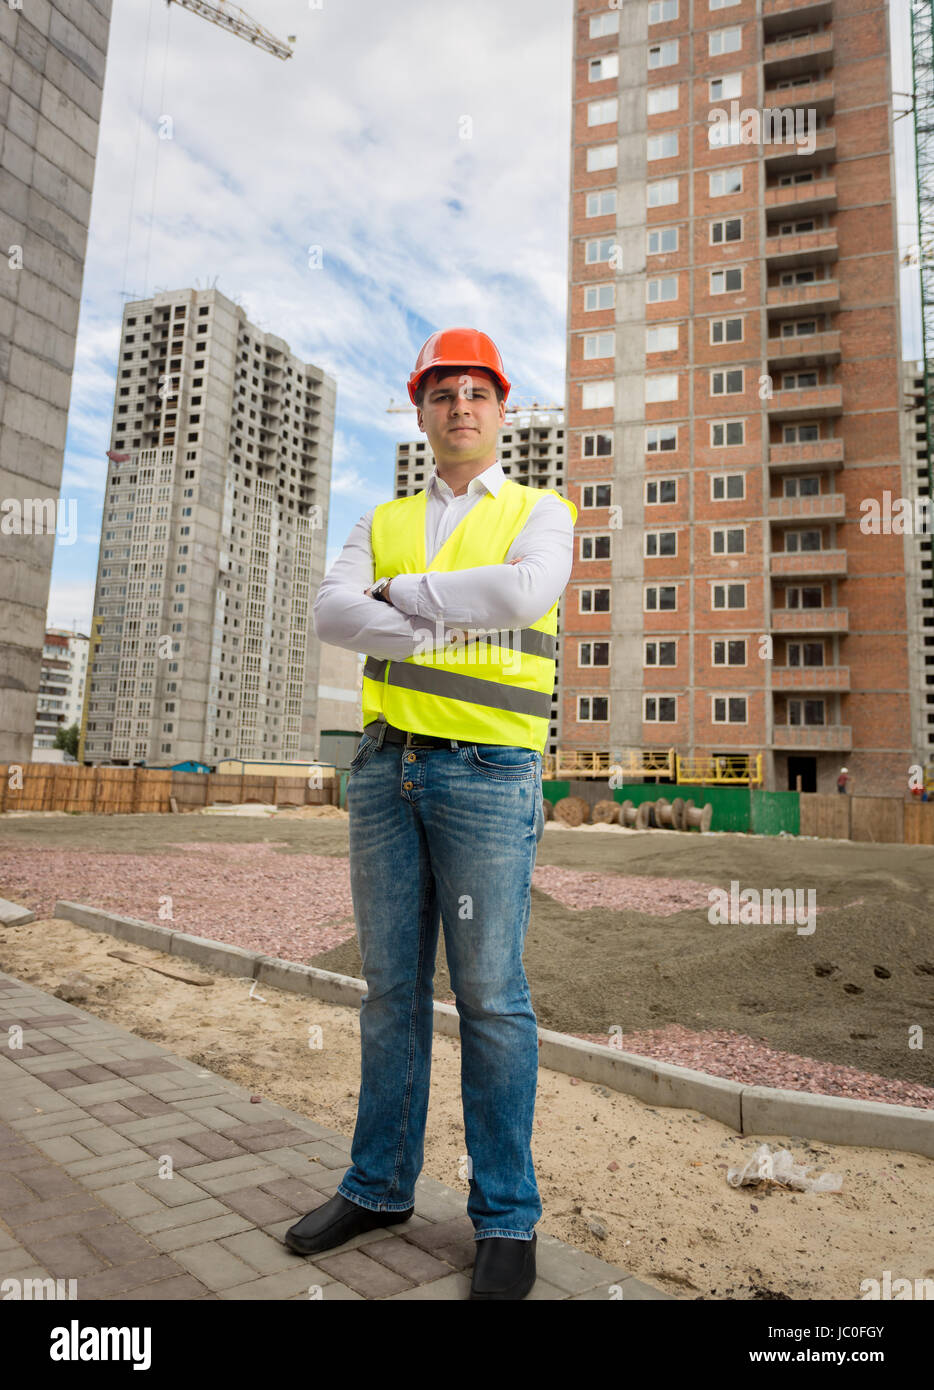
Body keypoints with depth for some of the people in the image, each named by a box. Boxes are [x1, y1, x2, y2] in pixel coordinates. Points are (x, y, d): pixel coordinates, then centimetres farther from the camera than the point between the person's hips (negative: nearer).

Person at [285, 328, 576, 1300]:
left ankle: (506, 1214, 16)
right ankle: (379, 1185, 26)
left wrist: (402, 593, -7)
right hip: (386, 769, 4)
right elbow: (332, 615, -4)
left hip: (488, 772, -4)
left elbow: (523, 594, -18)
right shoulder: (383, 524, 16)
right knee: (391, 986, 11)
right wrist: (453, 629, -15)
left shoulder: (540, 512, 6)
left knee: (489, 994, 0)